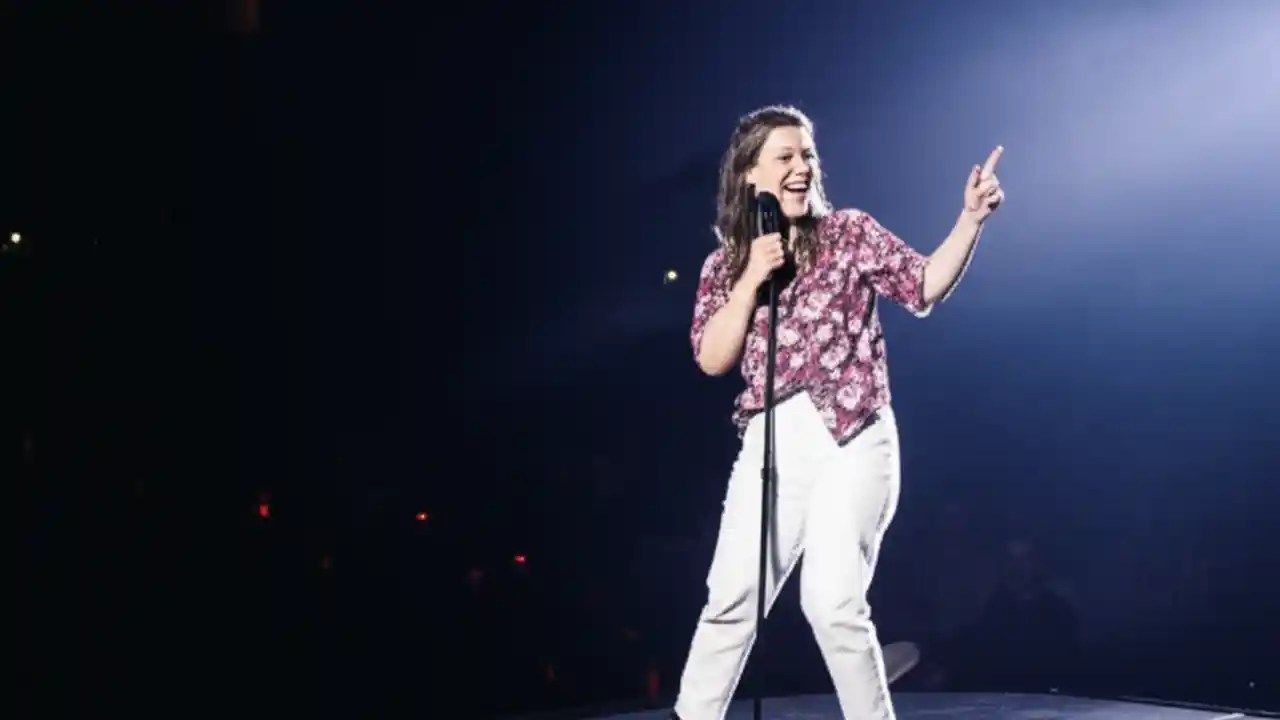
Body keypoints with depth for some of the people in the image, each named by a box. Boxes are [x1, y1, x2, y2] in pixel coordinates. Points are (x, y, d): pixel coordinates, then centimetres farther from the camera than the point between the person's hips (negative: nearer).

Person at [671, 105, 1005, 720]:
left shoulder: (850, 233, 5)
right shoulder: (724, 265, 11)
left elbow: (925, 286, -6)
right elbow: (712, 360, 2)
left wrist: (971, 217, -20)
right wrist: (752, 279, -7)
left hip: (853, 441, -3)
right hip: (771, 445, 3)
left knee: (832, 601, -14)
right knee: (732, 599, 7)